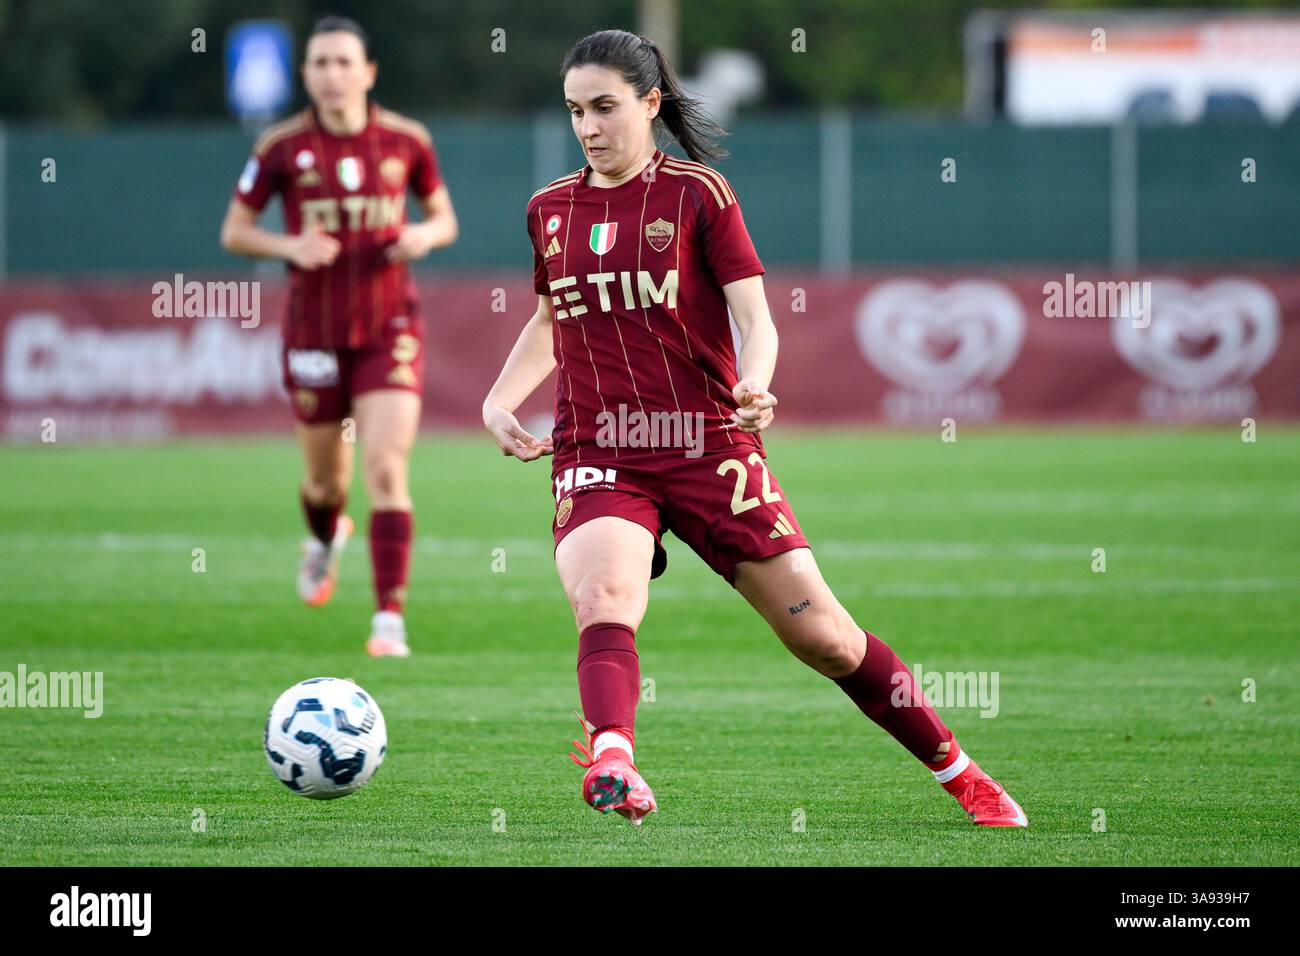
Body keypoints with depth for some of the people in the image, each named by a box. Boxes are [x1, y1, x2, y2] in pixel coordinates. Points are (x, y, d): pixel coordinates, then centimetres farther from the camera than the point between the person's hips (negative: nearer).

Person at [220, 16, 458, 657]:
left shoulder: (407, 141, -1)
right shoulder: (282, 147, -4)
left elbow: (444, 219, 12)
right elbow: (234, 232, 2)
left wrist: (426, 234, -12)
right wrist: (291, 246, -16)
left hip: (390, 328, -1)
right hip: (315, 332, 1)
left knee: (386, 472, -15)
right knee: (326, 476, 13)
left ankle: (390, 620, -14)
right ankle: (325, 541, 51)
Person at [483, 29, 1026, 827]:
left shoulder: (697, 194, -1)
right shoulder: (551, 210, 11)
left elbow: (753, 317, -8)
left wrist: (754, 387, -28)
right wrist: (498, 401, 12)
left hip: (708, 448, -2)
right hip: (597, 457, 2)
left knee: (823, 638, 1)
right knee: (601, 599, -30)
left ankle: (962, 776, 18)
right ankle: (613, 765, -52)